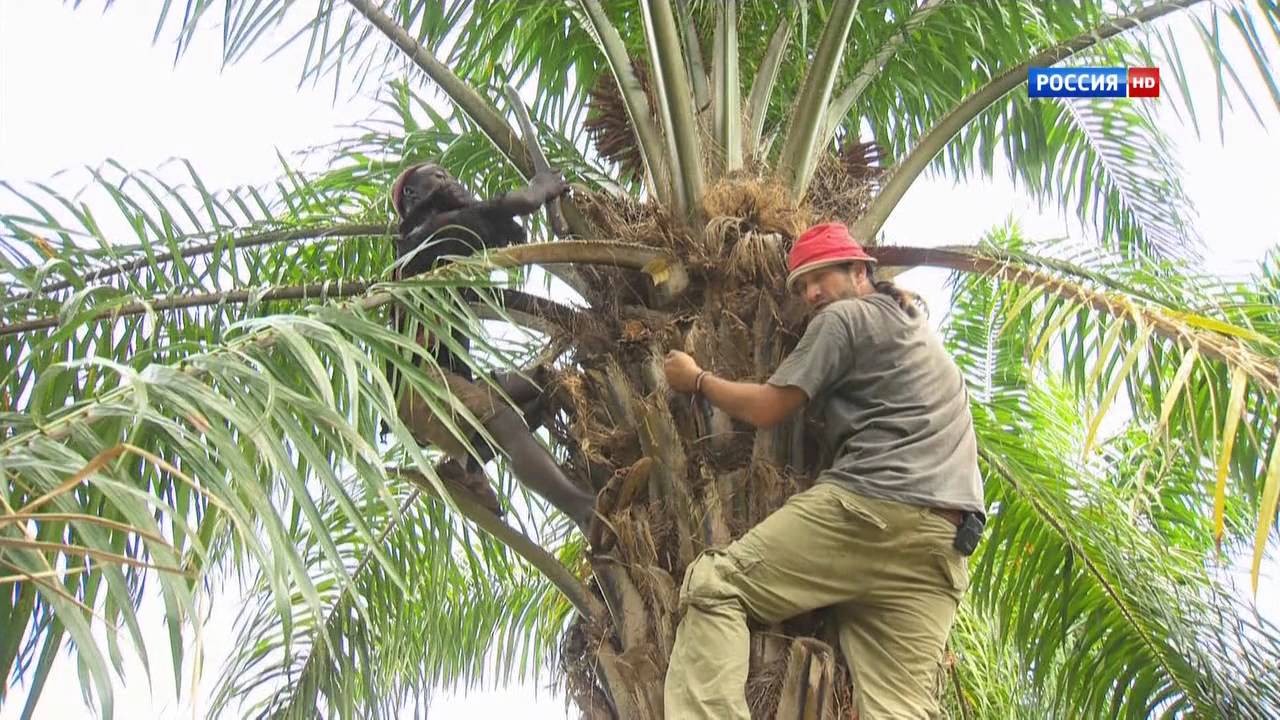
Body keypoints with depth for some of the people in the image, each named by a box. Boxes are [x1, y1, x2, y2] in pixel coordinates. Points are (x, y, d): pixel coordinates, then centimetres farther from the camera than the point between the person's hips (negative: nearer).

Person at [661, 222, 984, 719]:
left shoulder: (844, 315, 6)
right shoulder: (918, 325, 31)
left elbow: (766, 409, 2)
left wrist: (697, 379, 17)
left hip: (871, 509, -8)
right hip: (943, 540, 8)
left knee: (713, 585, -5)